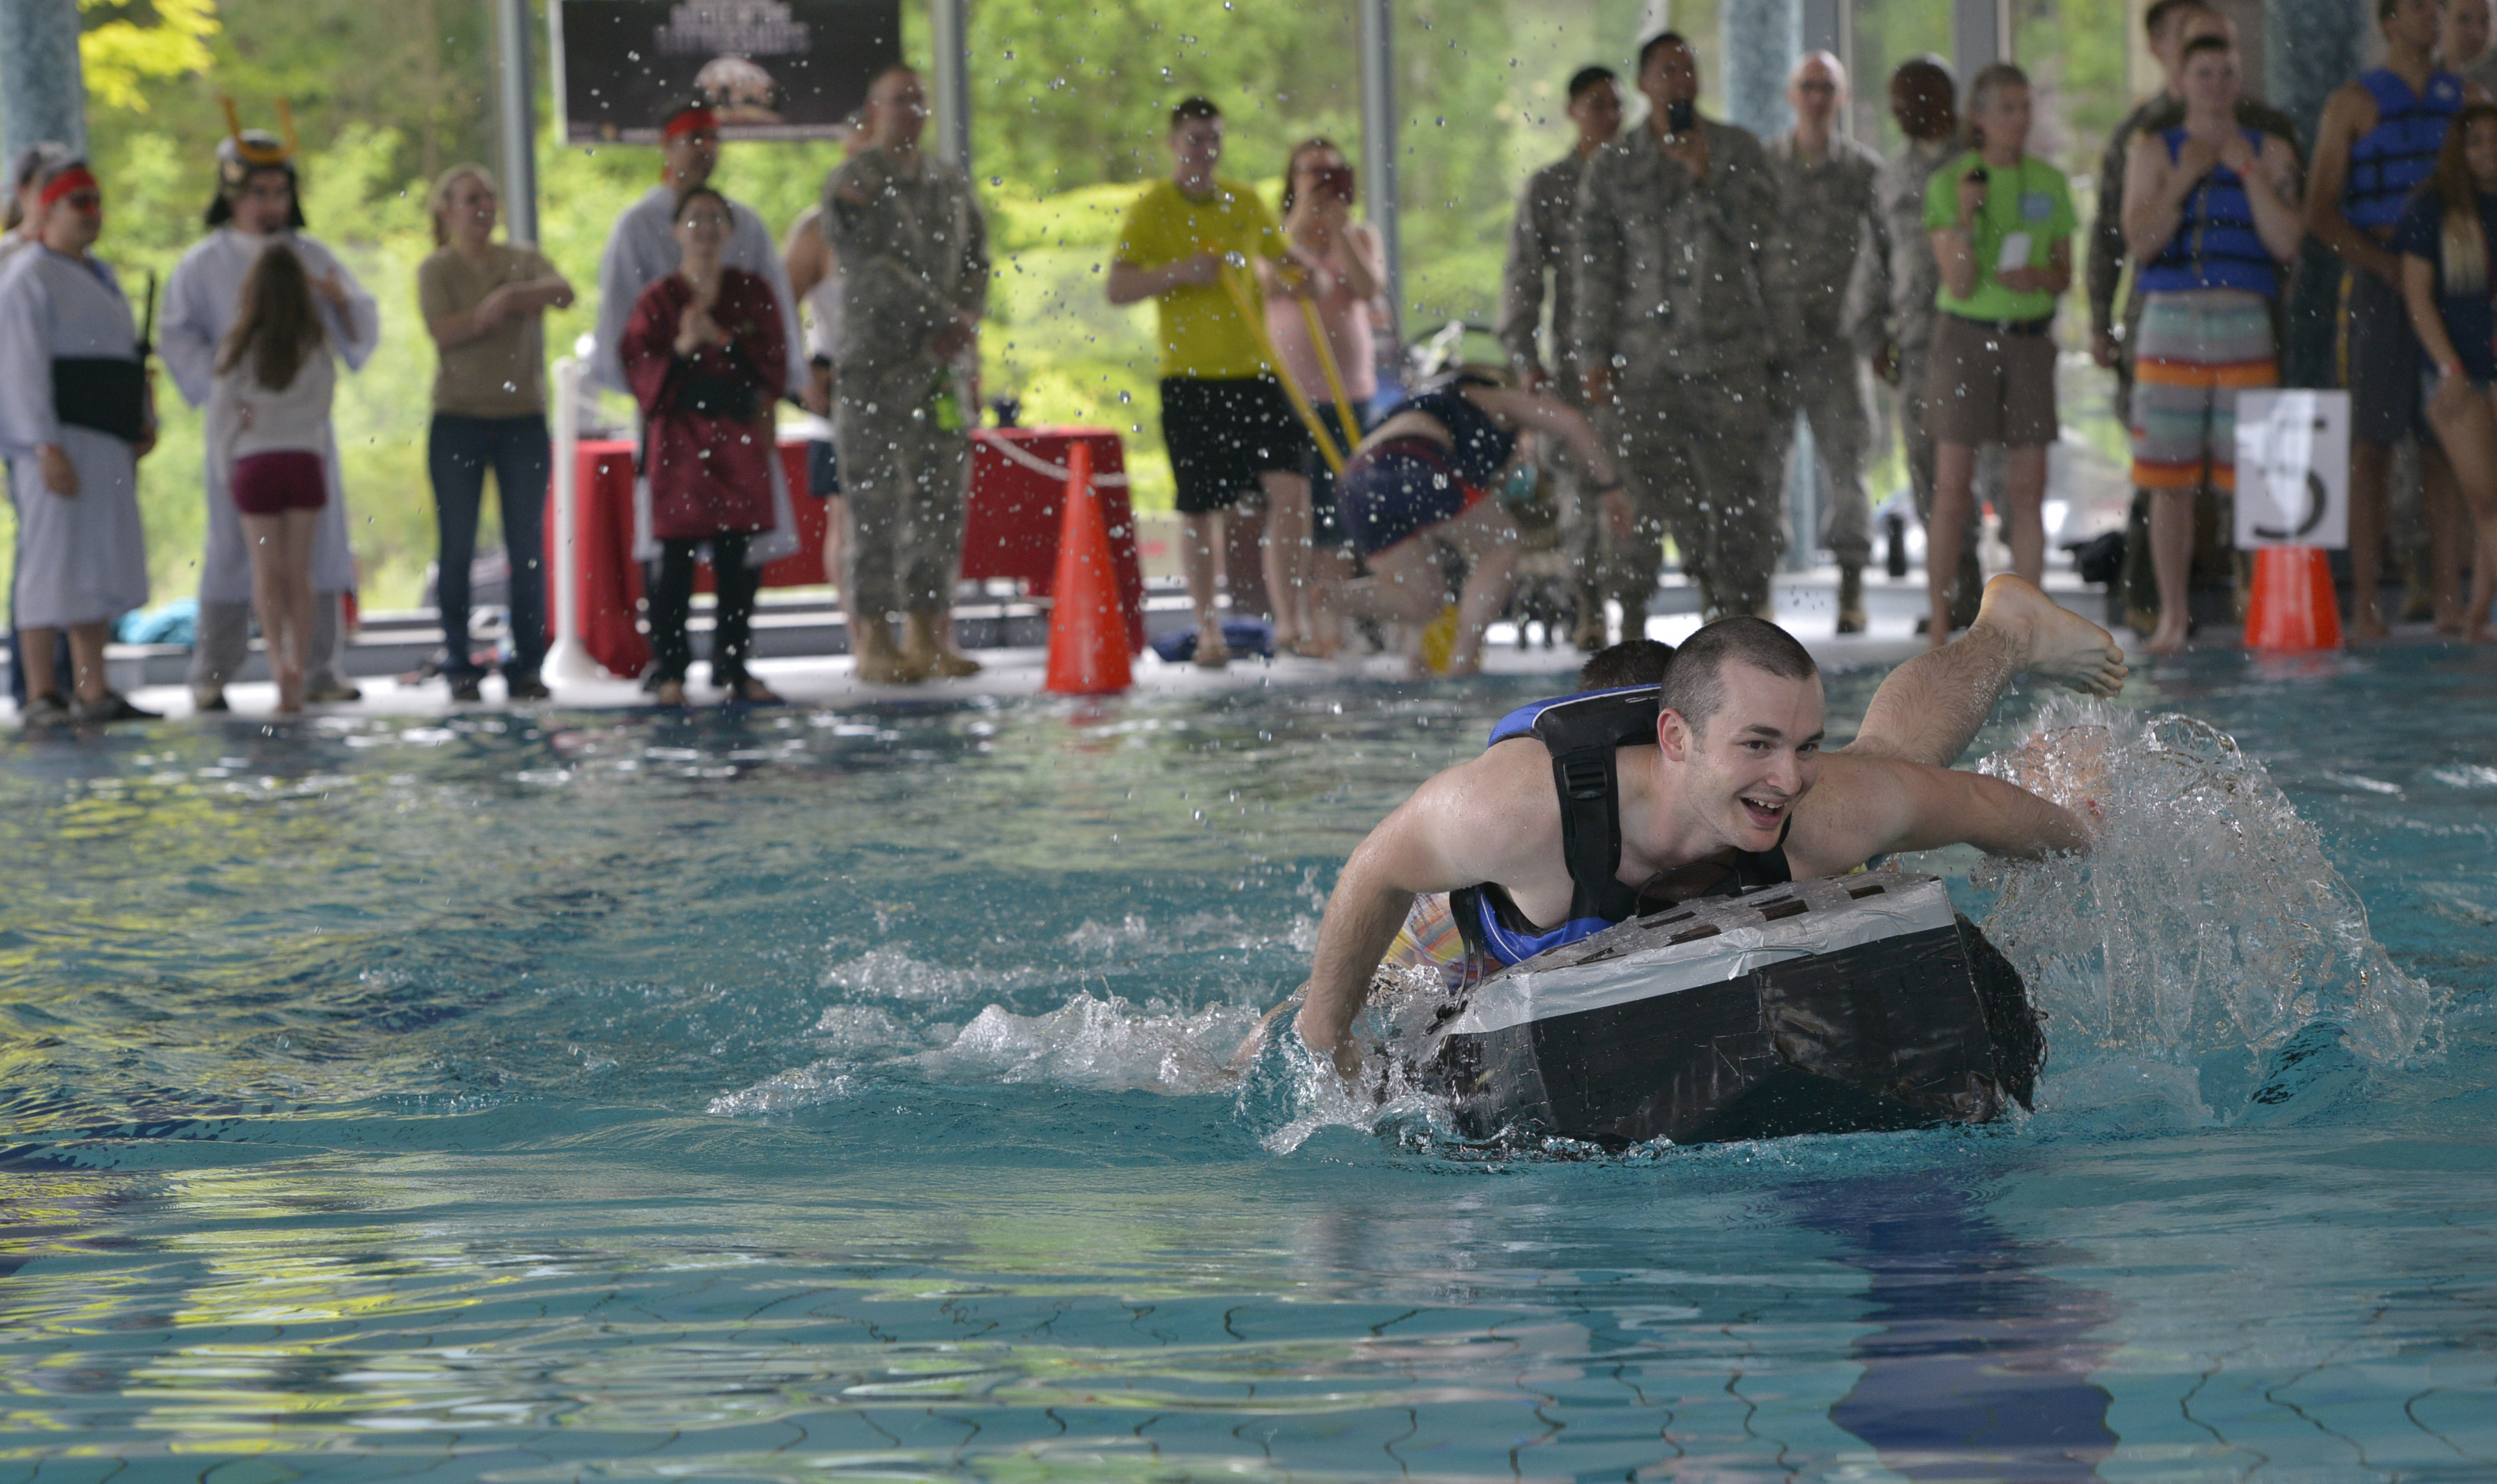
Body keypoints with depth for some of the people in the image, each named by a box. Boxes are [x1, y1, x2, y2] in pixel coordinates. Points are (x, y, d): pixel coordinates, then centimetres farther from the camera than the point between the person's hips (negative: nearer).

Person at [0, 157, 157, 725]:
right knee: (51, 558, -10)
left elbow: (128, 357, 25)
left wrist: (144, 421, 10)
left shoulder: (98, 276, 21)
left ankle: (92, 691, 11)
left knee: (102, 565, 8)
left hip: (108, 444, 9)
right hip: (58, 442, -9)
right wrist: (46, 446, -21)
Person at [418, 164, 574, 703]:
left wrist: (515, 295, -24)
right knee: (458, 547, -1)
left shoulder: (523, 258, 11)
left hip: (523, 418, 2)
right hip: (459, 419, -2)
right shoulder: (437, 269, 4)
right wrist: (491, 312, -21)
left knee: (528, 546, 0)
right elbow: (443, 331, -12)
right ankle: (458, 665, 4)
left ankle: (525, 665, 5)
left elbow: (563, 291, -9)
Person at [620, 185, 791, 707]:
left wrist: (724, 340, -13)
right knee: (677, 557, -4)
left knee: (739, 558, 2)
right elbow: (642, 371, -2)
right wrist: (682, 348, -19)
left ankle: (734, 668, 10)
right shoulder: (658, 300, 3)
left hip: (740, 439, 2)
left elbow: (774, 364, 2)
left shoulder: (753, 294, 9)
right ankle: (670, 671, 2)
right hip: (680, 442, -2)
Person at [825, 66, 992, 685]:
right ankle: (872, 639, -2)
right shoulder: (854, 183, -3)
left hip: (945, 364, 6)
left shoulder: (950, 184, 16)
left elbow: (976, 261, 14)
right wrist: (944, 317, -18)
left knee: (942, 499, 4)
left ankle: (929, 633, 10)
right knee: (875, 502, -6)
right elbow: (875, 267, -13)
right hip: (875, 365, -6)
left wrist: (966, 320, -5)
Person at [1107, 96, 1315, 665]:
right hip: (1190, 378, -3)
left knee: (1290, 486, -9)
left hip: (1254, 371, 3)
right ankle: (1208, 630, 15)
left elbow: (1281, 265, 23)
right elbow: (1118, 288, -10)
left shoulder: (1245, 202, 10)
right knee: (1200, 509, 3)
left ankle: (1288, 619, -2)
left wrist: (1291, 281, 0)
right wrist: (1179, 271, -23)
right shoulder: (1152, 208, -3)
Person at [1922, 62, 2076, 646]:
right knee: (1953, 488, -6)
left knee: (2028, 488, 0)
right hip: (1965, 335, -3)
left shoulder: (2048, 182, 8)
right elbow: (1959, 284, -9)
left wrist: (2039, 278, -9)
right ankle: (1940, 628, -2)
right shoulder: (1949, 182, -3)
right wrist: (1966, 217, -21)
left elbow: (2064, 274, 13)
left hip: (2030, 337, 3)